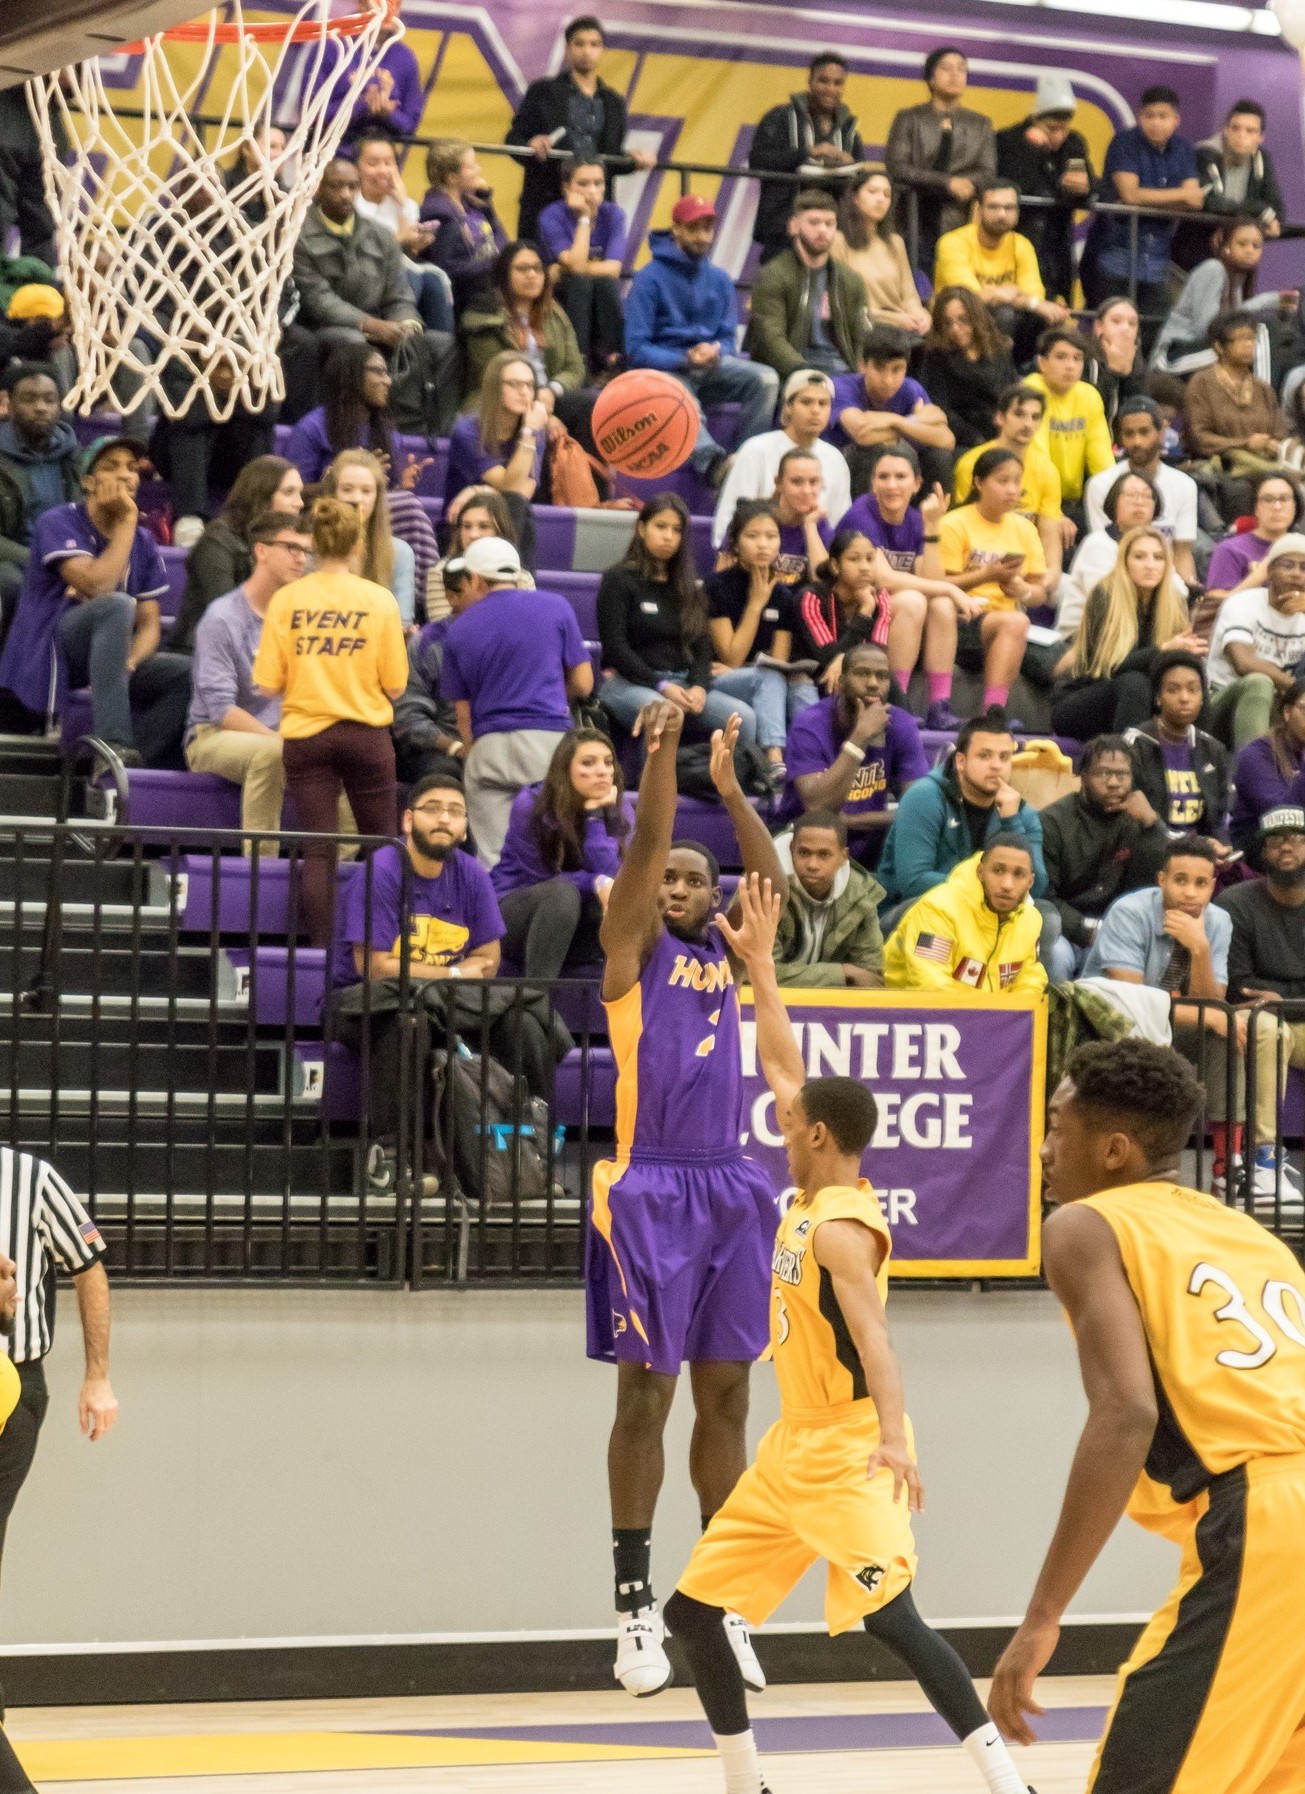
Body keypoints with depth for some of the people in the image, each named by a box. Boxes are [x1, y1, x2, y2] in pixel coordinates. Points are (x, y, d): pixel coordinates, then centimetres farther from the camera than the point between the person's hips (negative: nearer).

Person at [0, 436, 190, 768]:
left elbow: (149, 622, 6)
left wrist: (128, 662, -16)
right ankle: (113, 743, -47)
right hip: (44, 657, -6)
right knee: (117, 605, -34)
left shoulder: (143, 542, 11)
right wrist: (127, 522, -15)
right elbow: (96, 586, -23)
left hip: (103, 661, 6)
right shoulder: (58, 523, -8)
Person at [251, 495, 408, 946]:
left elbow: (269, 684, -6)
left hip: (305, 735, 0)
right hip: (366, 735, 0)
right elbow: (394, 685, -4)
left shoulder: (286, 600, -5)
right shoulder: (380, 601, -5)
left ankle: (322, 948, -4)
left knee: (318, 849, 2)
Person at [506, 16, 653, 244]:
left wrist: (632, 159, 0)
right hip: (546, 202, -3)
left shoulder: (613, 103, 18)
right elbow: (513, 139, 4)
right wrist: (531, 145, -18)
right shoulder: (542, 92, 6)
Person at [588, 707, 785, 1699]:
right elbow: (645, 847, -9)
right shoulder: (635, 944, 3)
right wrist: (663, 750, -18)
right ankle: (635, 1602, 1)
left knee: (725, 1399, 7)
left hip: (729, 1187, 5)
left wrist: (729, 785, 0)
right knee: (646, 1395, -3)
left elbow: (777, 886, 5)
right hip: (650, 1184, -5)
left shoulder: (727, 951, 16)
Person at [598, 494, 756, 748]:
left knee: (743, 716, -24)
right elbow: (615, 647, -5)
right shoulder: (619, 580, 4)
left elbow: (702, 643, 14)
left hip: (682, 682, 5)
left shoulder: (687, 587, 20)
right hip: (629, 682, -5)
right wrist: (661, 686, -16)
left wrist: (699, 686, -8)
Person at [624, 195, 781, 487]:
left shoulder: (720, 280, 13)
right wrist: (686, 359, -20)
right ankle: (715, 463, -66)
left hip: (710, 367, 5)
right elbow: (636, 349, -7)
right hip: (666, 370, -5)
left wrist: (715, 353, -11)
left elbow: (727, 339, 14)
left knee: (766, 378, -23)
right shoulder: (650, 278, -3)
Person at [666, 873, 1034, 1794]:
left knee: (891, 1616, -21)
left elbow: (872, 1336, -29)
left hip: (848, 1451, -10)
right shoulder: (811, 1195, 8)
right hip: (794, 1445, 10)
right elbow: (786, 1069, 18)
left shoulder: (841, 1227, -17)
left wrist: (894, 1436, -43)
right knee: (694, 1610, 10)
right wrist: (759, 962, 19)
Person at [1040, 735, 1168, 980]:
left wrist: (1150, 823, -16)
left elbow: (1159, 882, -6)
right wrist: (1088, 931, -19)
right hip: (1065, 931, -4)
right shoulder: (1055, 821, -5)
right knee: (1057, 955, -36)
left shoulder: (1136, 818, 7)